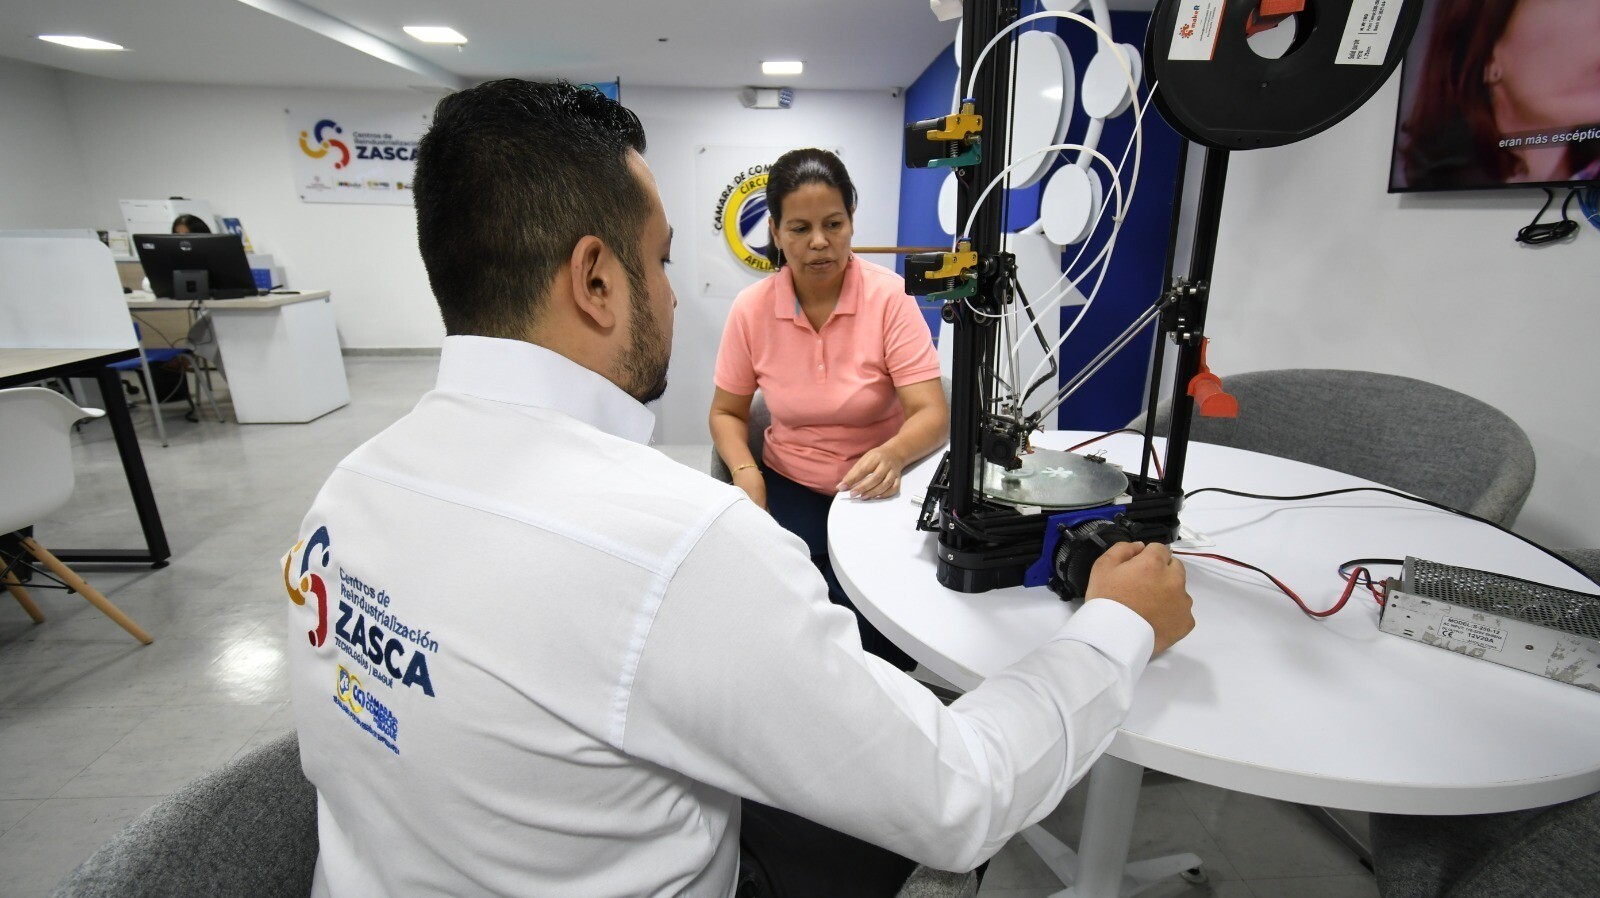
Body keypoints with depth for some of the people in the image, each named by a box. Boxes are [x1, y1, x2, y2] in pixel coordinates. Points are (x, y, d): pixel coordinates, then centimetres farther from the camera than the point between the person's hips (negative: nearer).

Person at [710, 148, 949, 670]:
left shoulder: (890, 297, -12)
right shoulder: (751, 309, -5)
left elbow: (933, 416, -17)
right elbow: (727, 412, 7)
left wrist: (892, 454, -39)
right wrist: (746, 473, -13)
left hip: (877, 488, -1)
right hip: (790, 487, 2)